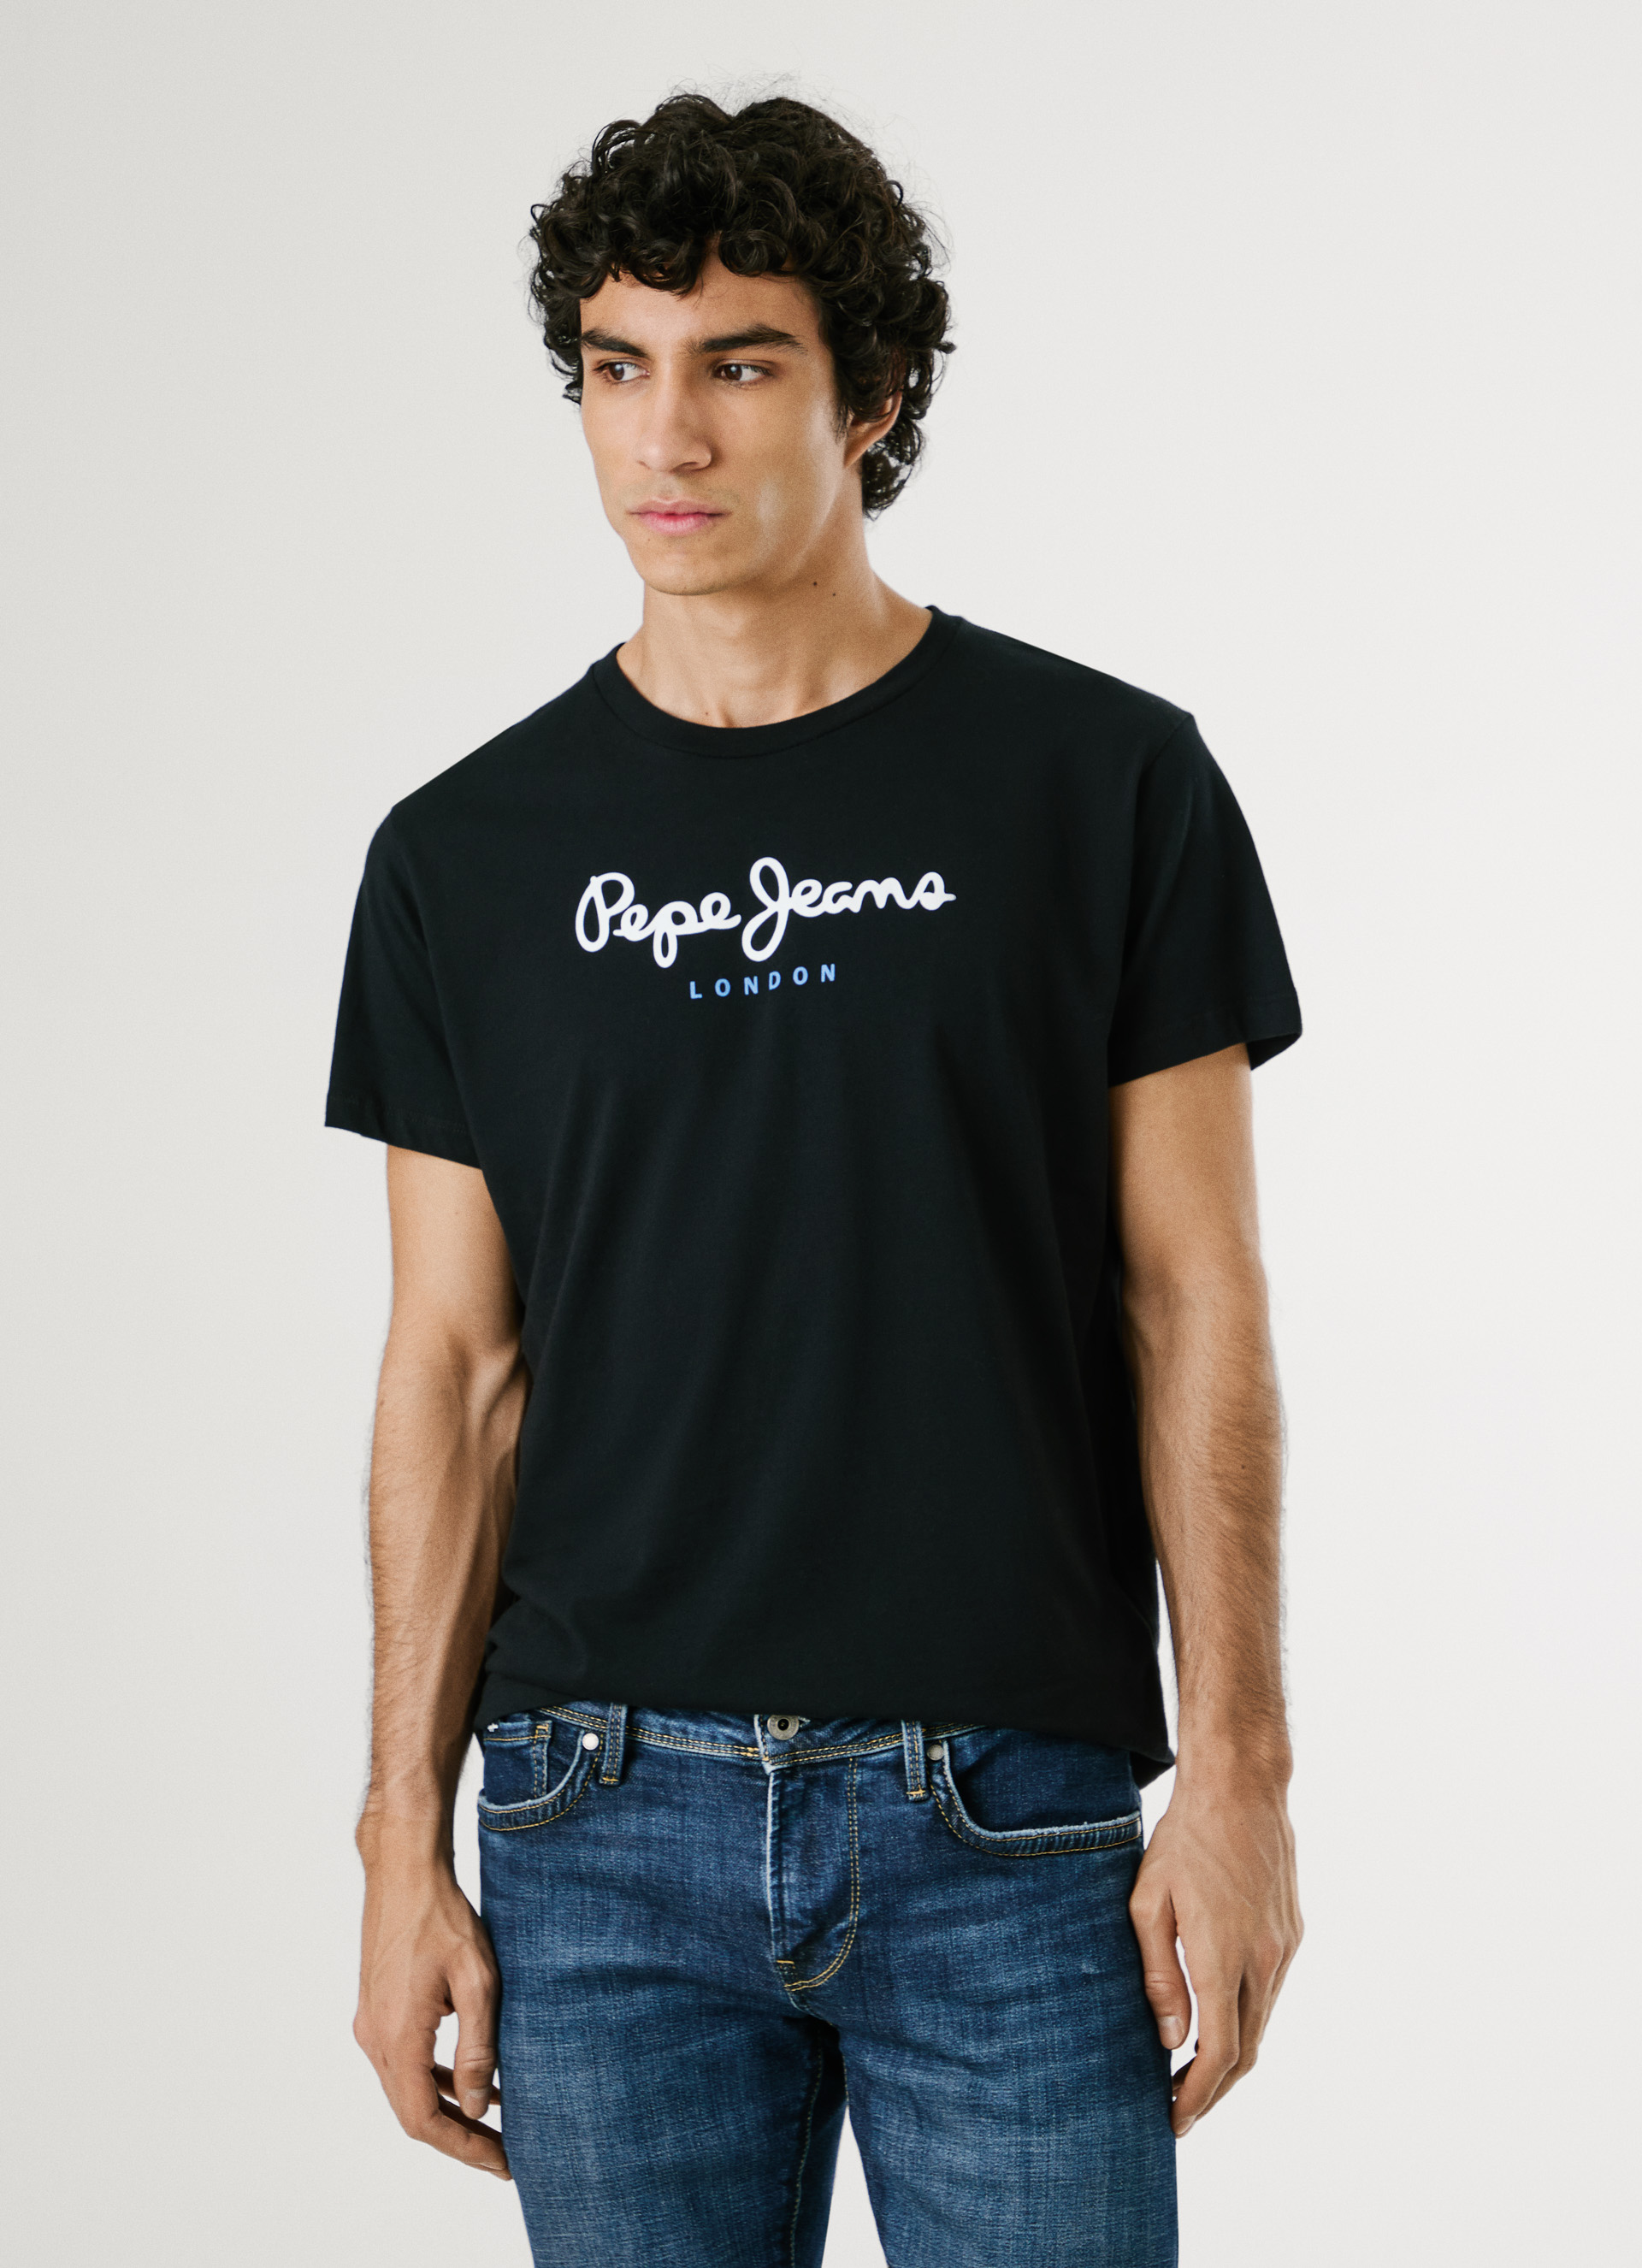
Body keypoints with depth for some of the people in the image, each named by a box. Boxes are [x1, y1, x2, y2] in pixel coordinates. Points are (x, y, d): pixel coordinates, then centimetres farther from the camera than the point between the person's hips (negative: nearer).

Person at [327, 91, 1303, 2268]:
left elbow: (1195, 1303, 0)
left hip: (1015, 1831, -2)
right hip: (607, 1829, 2)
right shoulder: (471, 853, 6)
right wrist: (405, 1837, 3)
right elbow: (457, 1366, 7)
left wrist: (1238, 1769, -7)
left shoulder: (1105, 781, 0)